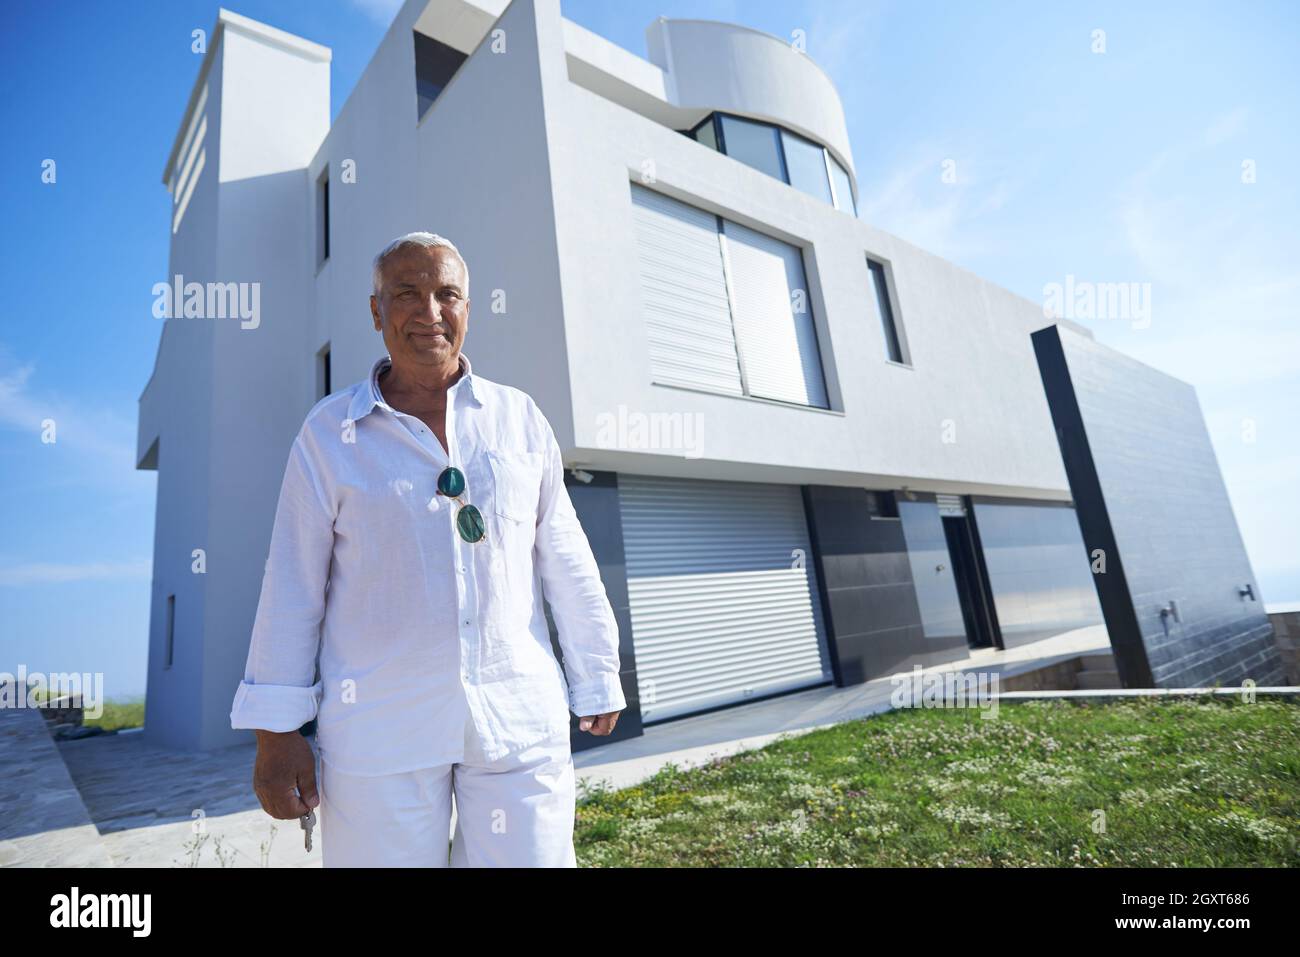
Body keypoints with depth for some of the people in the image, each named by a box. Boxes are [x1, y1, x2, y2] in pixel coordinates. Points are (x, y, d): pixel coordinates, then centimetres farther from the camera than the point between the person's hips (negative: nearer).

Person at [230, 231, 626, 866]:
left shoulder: (520, 419, 4)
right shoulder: (329, 433, 1)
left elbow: (566, 563, 5)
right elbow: (293, 586, 2)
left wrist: (597, 680, 8)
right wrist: (275, 729, 1)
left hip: (521, 717, 2)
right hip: (381, 726, -1)